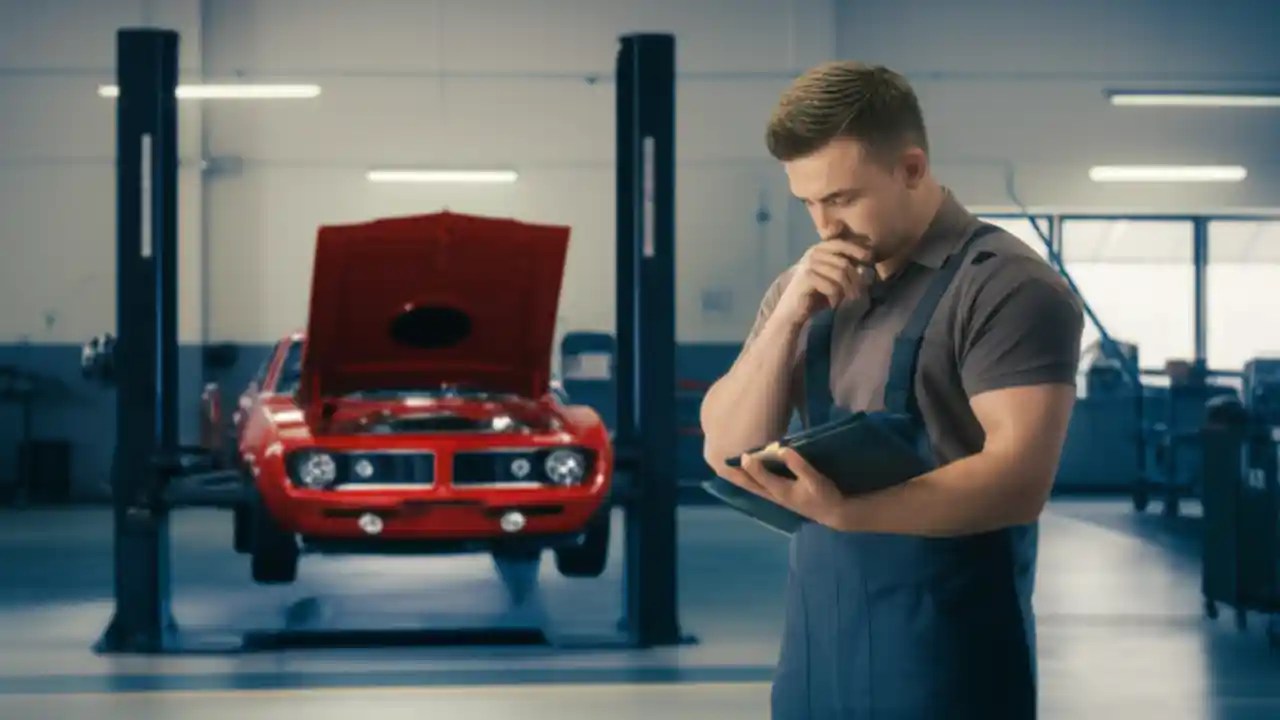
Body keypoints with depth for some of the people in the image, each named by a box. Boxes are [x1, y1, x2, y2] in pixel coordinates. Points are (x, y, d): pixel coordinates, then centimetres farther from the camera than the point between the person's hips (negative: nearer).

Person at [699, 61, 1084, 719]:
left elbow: (1019, 478, -20)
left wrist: (843, 510, -31)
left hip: (944, 660, -6)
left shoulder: (1005, 285, -10)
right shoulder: (802, 289, 11)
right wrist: (787, 316, -8)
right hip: (814, 645, 6)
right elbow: (726, 452, 5)